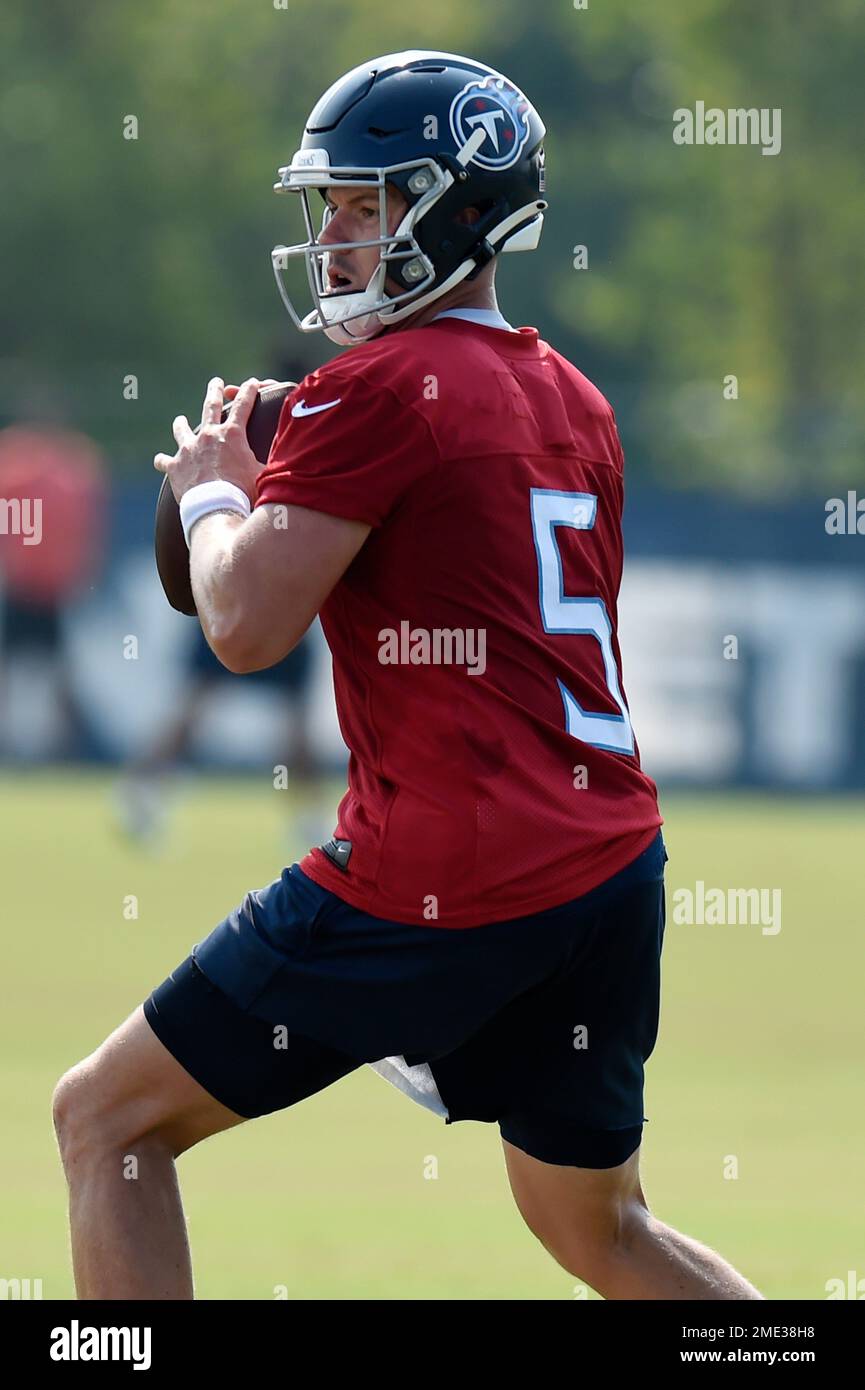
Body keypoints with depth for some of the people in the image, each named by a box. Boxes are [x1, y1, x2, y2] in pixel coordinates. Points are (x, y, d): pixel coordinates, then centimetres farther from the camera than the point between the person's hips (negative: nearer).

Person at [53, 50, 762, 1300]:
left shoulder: (378, 390, -9)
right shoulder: (575, 403, 16)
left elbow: (248, 627, -15)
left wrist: (214, 493, 4)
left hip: (444, 875, -8)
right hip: (613, 861, 8)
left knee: (108, 1120, 4)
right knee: (599, 1230, 23)